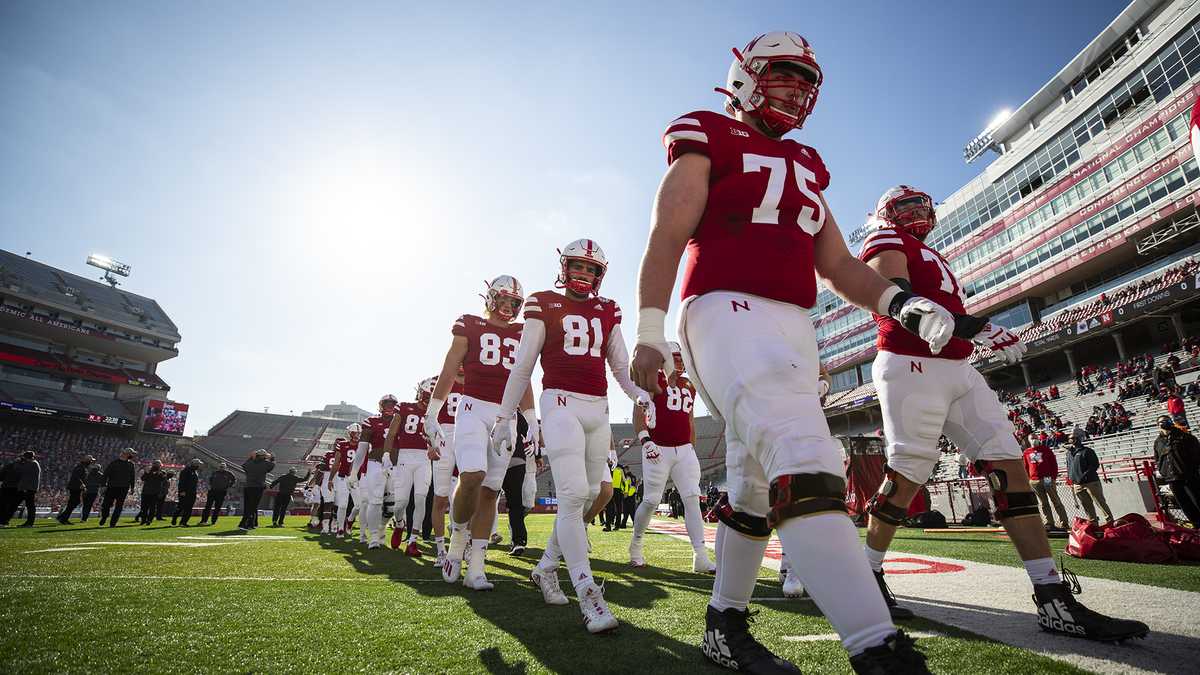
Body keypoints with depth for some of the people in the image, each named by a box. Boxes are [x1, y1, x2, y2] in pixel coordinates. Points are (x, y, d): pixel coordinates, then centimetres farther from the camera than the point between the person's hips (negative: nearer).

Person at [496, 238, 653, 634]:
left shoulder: (608, 312, 16)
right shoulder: (544, 306, 4)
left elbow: (621, 368, 17)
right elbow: (522, 368, 5)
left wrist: (639, 395, -3)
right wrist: (504, 417, 3)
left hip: (599, 409, 6)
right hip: (561, 404, -5)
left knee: (588, 497, 9)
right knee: (573, 494, -15)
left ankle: (546, 568, 29)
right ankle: (588, 594, -9)